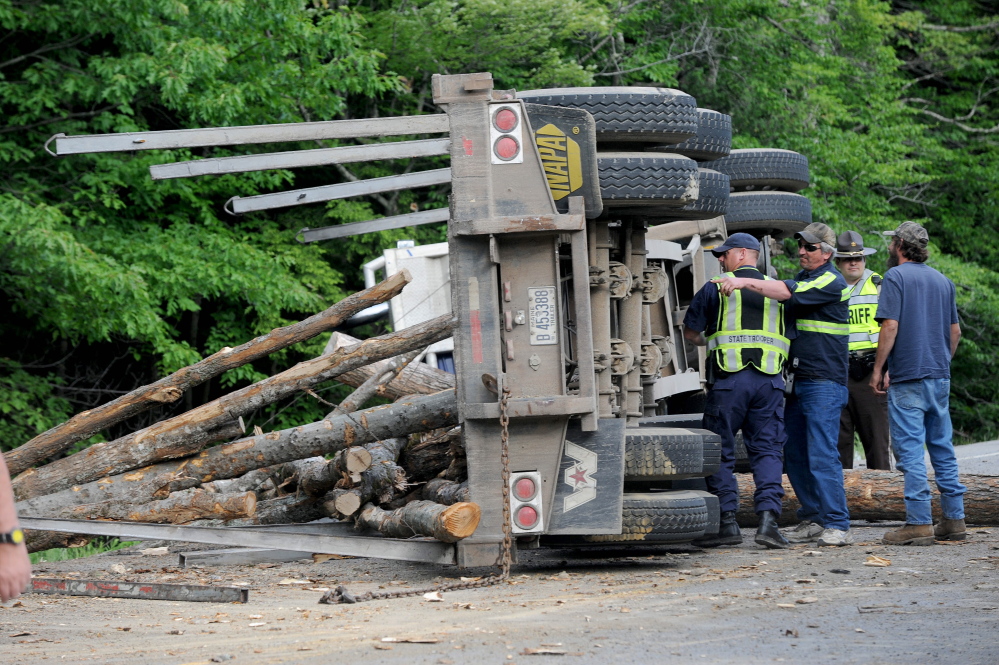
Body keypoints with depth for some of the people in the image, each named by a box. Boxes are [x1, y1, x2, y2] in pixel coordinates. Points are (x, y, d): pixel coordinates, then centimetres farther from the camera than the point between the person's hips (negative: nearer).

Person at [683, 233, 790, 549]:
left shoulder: (716, 288, 4)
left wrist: (705, 342, 33)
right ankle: (768, 519, -12)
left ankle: (727, 522, 1)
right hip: (770, 380, 3)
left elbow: (690, 330, 11)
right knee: (768, 450, 3)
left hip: (729, 379, -3)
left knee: (720, 452, 5)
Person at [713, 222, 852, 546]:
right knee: (794, 454, 8)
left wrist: (744, 282, -28)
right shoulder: (801, 278, 19)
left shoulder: (831, 282, -9)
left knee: (821, 454, -13)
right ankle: (812, 520, 15)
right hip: (796, 381, 9)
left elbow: (787, 292, -24)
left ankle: (837, 526, -12)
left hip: (824, 382, -9)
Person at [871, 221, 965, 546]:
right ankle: (954, 520, 12)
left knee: (910, 449, -6)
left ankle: (919, 523, -10)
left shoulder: (896, 277, -7)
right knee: (943, 448, 12)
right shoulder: (943, 281, 14)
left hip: (907, 377, -7)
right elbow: (955, 330, 17)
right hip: (940, 377, 7)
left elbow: (890, 326, -14)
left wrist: (879, 369, -8)